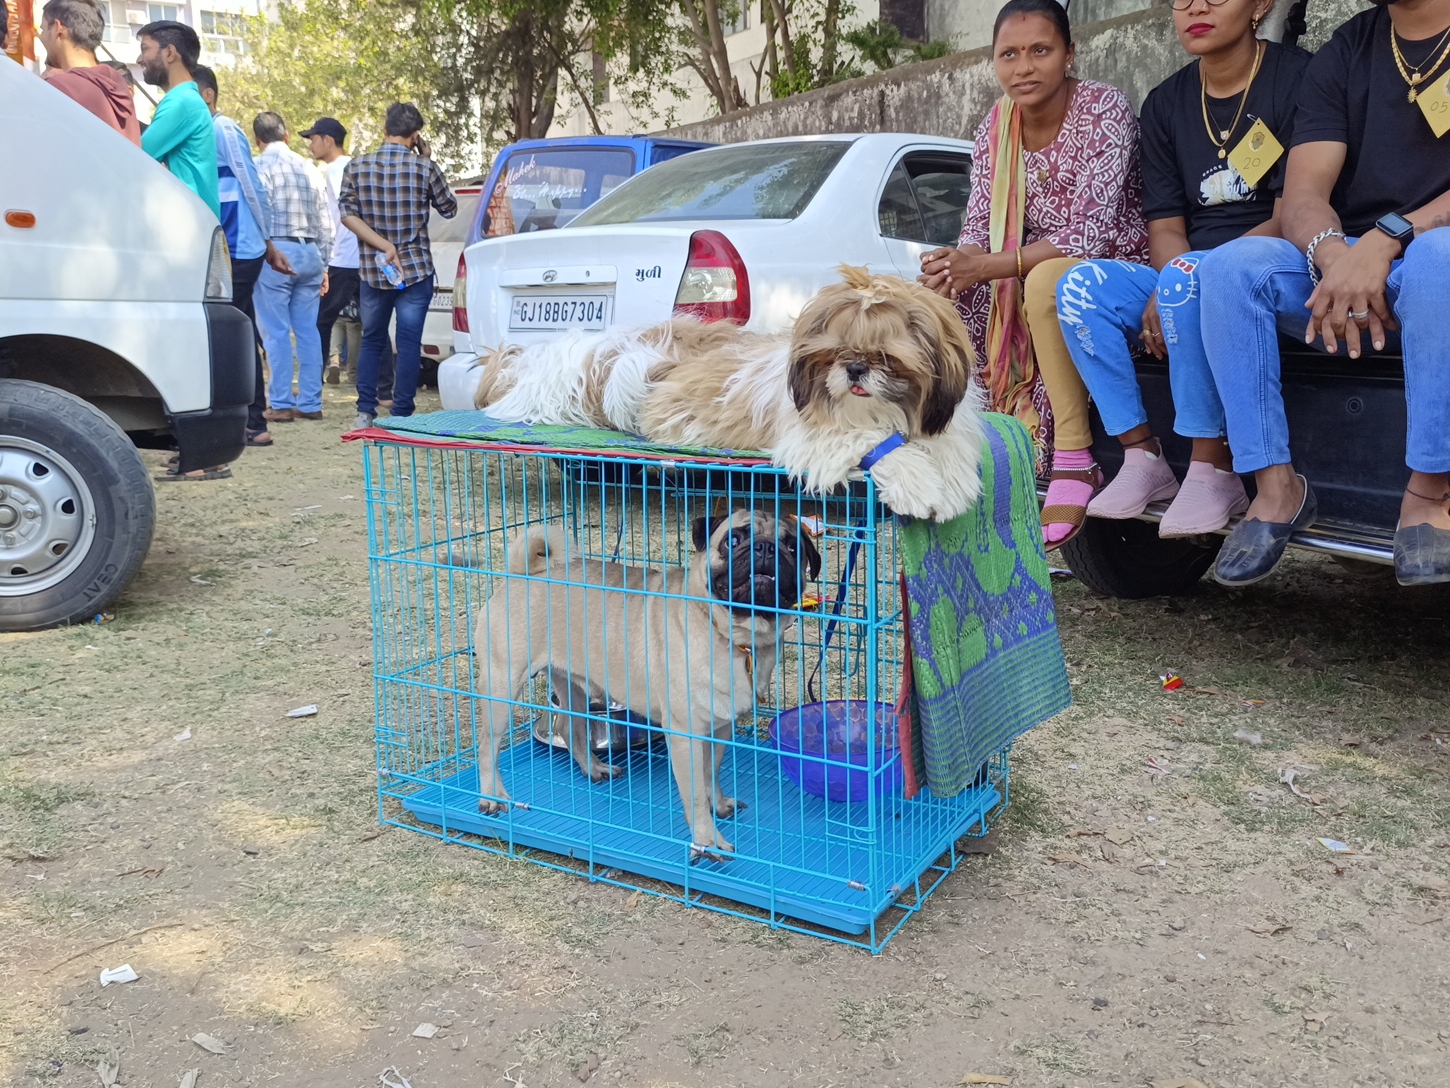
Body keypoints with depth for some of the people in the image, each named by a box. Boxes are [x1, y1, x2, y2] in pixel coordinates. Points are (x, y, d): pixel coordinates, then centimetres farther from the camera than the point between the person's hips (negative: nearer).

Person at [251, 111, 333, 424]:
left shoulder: (259, 166, -3)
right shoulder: (307, 168, 13)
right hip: (310, 253, 5)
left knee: (277, 332, -2)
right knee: (308, 331, 7)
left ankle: (281, 405, -2)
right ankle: (310, 403, 9)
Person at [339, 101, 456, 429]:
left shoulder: (358, 167, 0)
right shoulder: (424, 168, -7)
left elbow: (347, 214, -6)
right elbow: (449, 209, 6)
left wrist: (384, 246, -10)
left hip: (372, 272, 3)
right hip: (416, 270, -3)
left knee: (372, 342, 15)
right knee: (409, 345, 2)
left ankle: (365, 413, 13)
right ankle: (402, 415, 1)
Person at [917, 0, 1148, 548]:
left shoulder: (1105, 109, -17)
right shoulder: (996, 126, 0)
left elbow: (1091, 233, -27)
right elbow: (979, 230, -3)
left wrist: (985, 266, -34)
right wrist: (955, 266, -28)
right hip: (1038, 274, 6)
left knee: (1047, 279, -38)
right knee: (937, 294, -11)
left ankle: (1074, 461, -30)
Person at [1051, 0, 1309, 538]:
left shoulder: (1297, 78, -5)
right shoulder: (1164, 104, 12)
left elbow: (1291, 218, -13)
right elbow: (1165, 225, 6)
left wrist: (1176, 284, -23)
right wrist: (1165, 295, -17)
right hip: (1193, 279, 5)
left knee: (1189, 276, -35)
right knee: (1082, 285, -19)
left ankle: (1213, 471, -28)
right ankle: (1143, 458, -16)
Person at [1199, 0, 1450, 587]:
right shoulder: (1344, 52, 11)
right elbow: (1302, 196, -1)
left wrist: (1386, 238, -28)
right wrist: (1334, 256, -23)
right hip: (1343, 266, 4)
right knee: (1230, 264, -23)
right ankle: (1276, 486, -22)